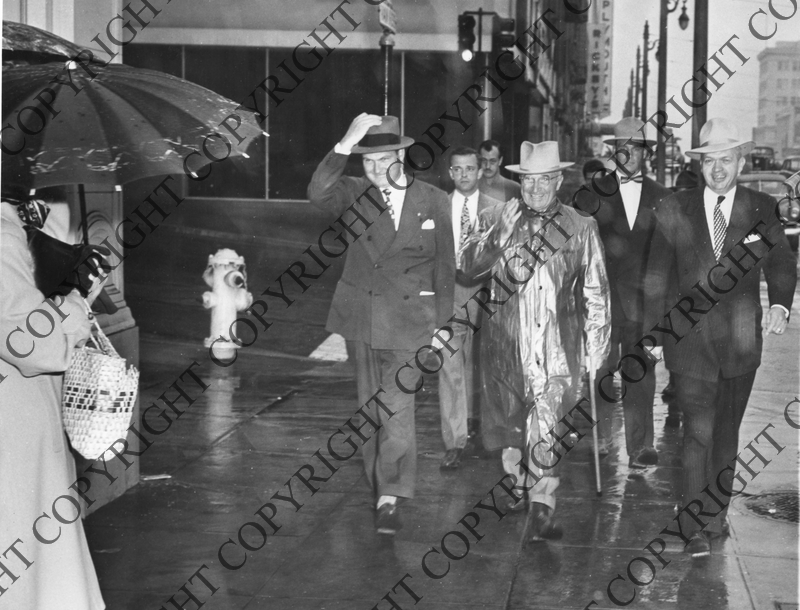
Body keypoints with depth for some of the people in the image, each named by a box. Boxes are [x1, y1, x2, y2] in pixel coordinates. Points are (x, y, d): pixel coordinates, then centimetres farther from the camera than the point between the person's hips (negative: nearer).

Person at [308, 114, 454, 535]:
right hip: (361, 320, 3)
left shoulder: (434, 202, -1)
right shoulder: (355, 193, 1)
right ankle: (378, 483, 31)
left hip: (408, 324, -3)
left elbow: (444, 267, 4)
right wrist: (345, 145, -31)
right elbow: (318, 195, -22)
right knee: (369, 409, 14)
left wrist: (442, 325, 4)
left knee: (397, 409, -11)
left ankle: (389, 498, -6)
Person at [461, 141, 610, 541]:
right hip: (506, 337, 2)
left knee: (547, 425, -12)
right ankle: (514, 481, 34)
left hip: (558, 343, -2)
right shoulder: (496, 219, 7)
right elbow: (469, 267, -3)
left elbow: (595, 292, 7)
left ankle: (543, 505, -10)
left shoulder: (580, 228, 6)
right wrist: (498, 237, -19)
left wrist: (596, 345, 3)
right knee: (508, 415, 13)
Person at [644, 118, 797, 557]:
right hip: (689, 337, -2)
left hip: (741, 340, 2)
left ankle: (716, 515, 28)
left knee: (726, 434, 13)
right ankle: (696, 529, 0)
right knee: (698, 432, -7)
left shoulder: (761, 210, 4)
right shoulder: (673, 210, 1)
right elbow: (656, 278, 3)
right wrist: (655, 334, 1)